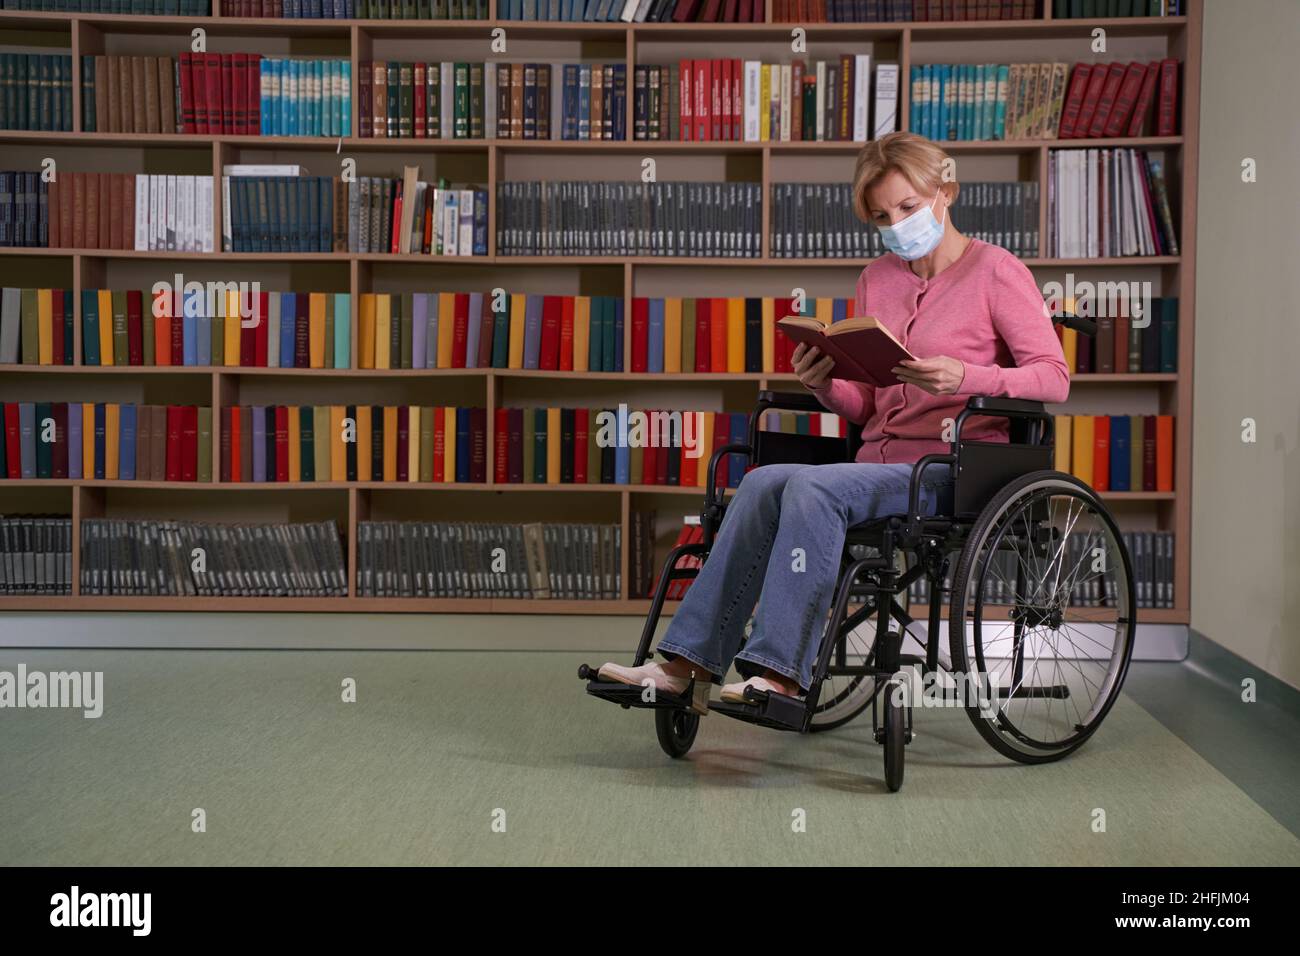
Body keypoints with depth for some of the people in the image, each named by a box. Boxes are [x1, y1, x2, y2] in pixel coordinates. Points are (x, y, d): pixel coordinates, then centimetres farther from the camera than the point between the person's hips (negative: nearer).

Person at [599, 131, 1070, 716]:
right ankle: (688, 664, -28)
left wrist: (965, 377, -21)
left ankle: (781, 673, -34)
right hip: (879, 464, 6)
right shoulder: (876, 280, 18)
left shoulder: (997, 272, 1)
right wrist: (823, 383, -4)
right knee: (765, 481, -23)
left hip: (956, 471, -6)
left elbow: (1054, 377, -6)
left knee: (813, 485, -31)